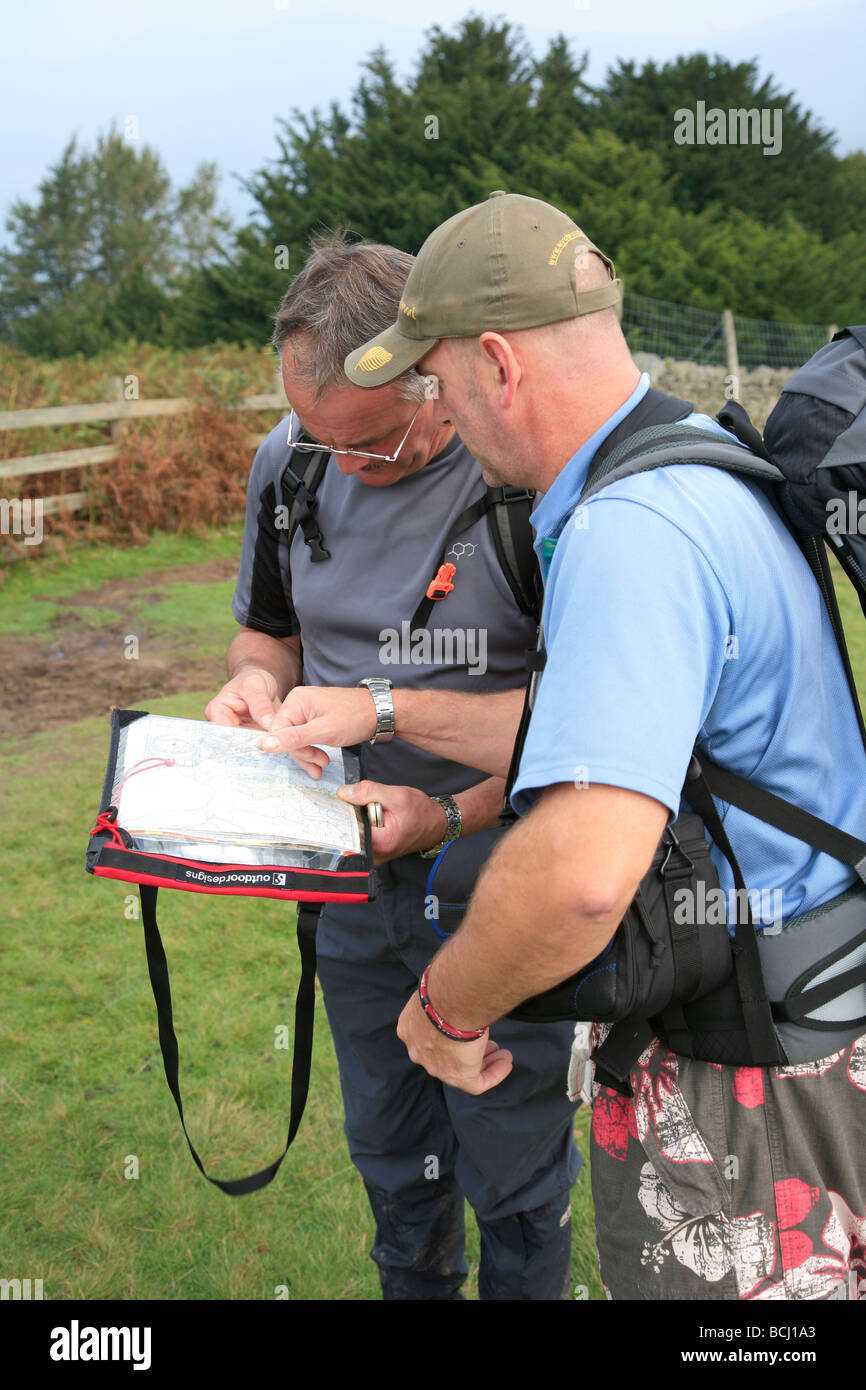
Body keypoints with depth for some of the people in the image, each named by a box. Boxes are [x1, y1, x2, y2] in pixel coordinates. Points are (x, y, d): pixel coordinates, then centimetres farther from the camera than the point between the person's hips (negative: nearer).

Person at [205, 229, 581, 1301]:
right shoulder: (288, 463, -2)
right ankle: (412, 1292, 48)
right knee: (389, 1155, 24)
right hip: (350, 880, 6)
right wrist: (257, 682, -9)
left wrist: (451, 816, -27)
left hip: (500, 883, -5)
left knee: (511, 1174, 12)